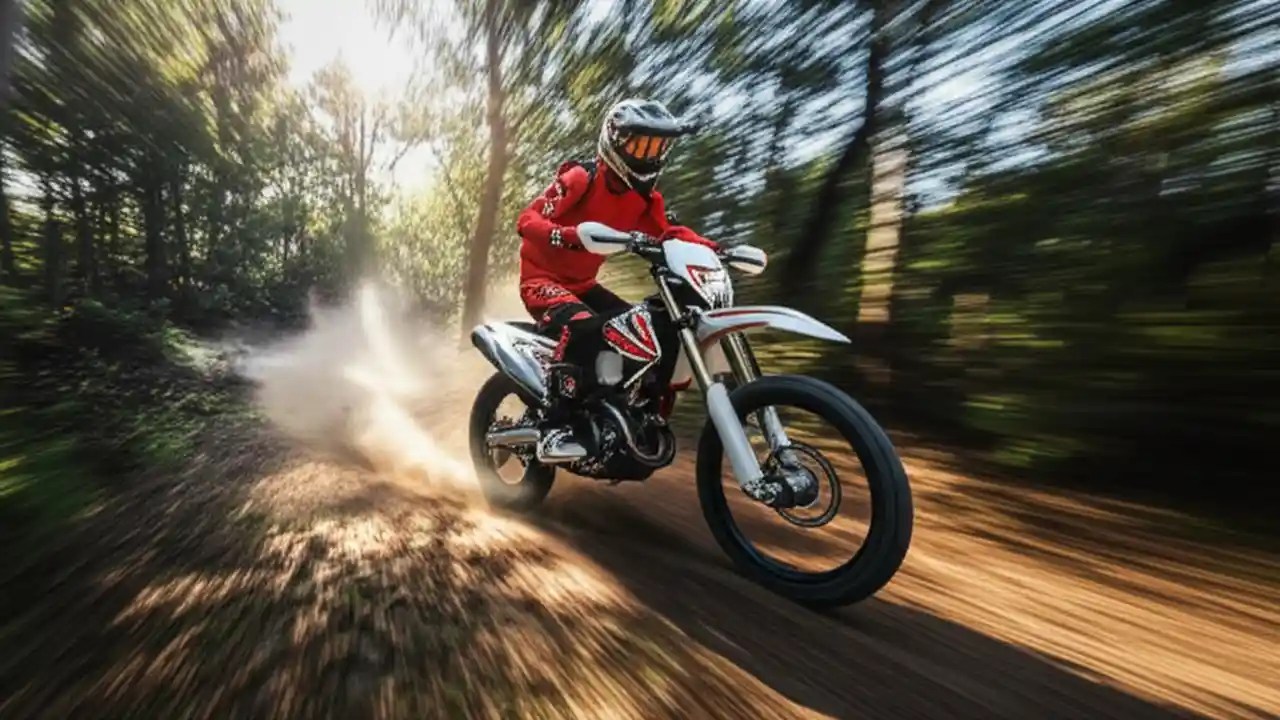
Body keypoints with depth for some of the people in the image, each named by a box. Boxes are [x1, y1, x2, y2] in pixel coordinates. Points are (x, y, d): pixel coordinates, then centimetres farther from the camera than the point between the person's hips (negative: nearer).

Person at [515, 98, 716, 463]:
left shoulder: (645, 196, 5)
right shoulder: (580, 178, -16)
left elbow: (670, 231, 3)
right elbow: (527, 220, -22)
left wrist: (712, 248, -16)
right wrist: (568, 235, -43)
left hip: (583, 284, 8)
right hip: (543, 278, -7)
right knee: (585, 327, -37)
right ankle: (556, 427, -30)